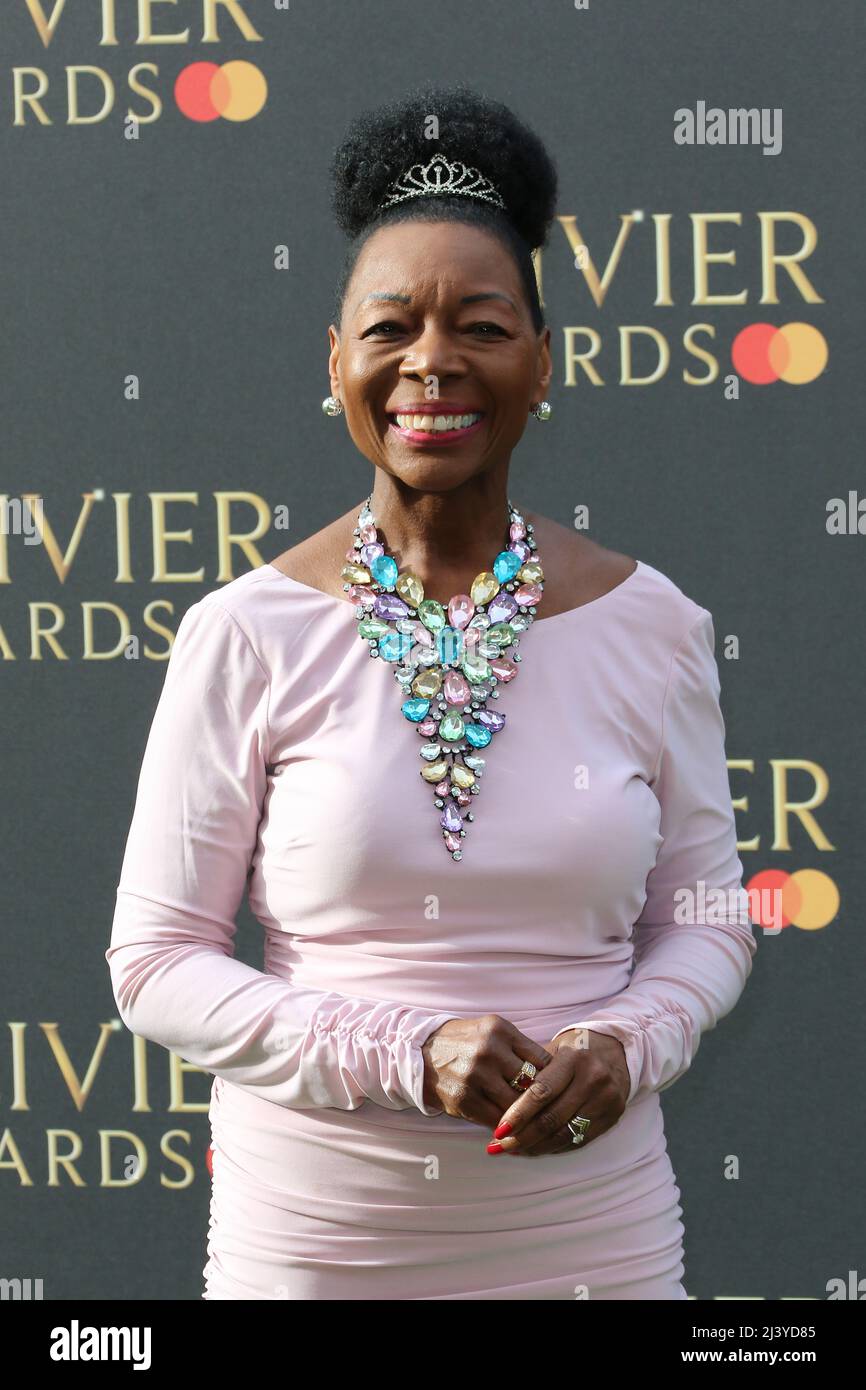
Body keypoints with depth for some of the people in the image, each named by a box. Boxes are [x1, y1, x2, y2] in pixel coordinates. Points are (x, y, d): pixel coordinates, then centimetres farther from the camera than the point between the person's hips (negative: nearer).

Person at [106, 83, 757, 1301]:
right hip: (312, 1232, -2)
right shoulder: (246, 635, -6)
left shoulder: (650, 625, 1)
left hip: (590, 1226, 2)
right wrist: (403, 1051, -17)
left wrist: (629, 1046, -13)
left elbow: (706, 917, 8)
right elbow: (155, 960, -5)